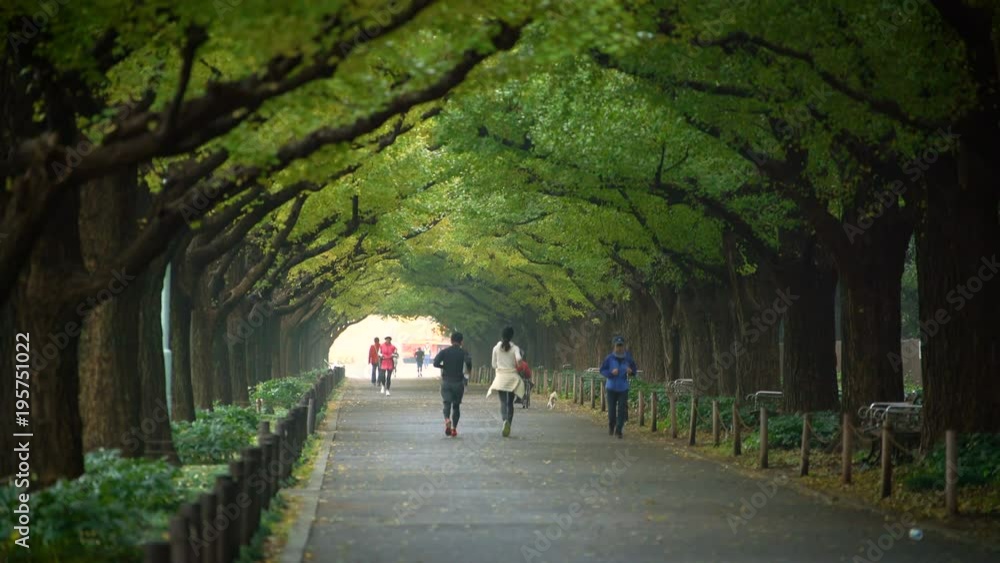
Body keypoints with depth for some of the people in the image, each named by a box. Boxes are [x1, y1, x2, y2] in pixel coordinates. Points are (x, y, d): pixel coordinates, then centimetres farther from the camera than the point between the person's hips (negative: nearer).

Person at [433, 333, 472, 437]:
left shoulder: (444, 352, 1)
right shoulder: (463, 353, -2)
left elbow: (435, 363, -10)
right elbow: (468, 360, -21)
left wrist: (444, 366, 8)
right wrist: (469, 369, 0)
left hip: (446, 382, 0)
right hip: (458, 382, 0)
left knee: (447, 403, -3)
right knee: (456, 405, 12)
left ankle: (447, 420, -33)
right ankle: (454, 428, 11)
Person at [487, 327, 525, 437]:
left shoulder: (496, 348, 1)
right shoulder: (515, 348, -3)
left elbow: (494, 365, 5)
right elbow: (518, 358, -21)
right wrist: (518, 367, -2)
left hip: (500, 377, 0)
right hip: (512, 377, 0)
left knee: (503, 402, 1)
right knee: (510, 403, 9)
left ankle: (505, 420, -27)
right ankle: (508, 425, 0)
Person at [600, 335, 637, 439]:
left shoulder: (628, 358, -3)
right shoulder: (609, 358, -7)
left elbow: (634, 369, 9)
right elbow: (602, 370, -2)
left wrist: (631, 371, -14)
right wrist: (611, 372, -20)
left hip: (623, 388, 0)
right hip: (611, 388, 0)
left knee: (622, 410, -8)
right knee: (611, 410, 5)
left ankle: (618, 430, -1)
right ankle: (611, 427, 32)